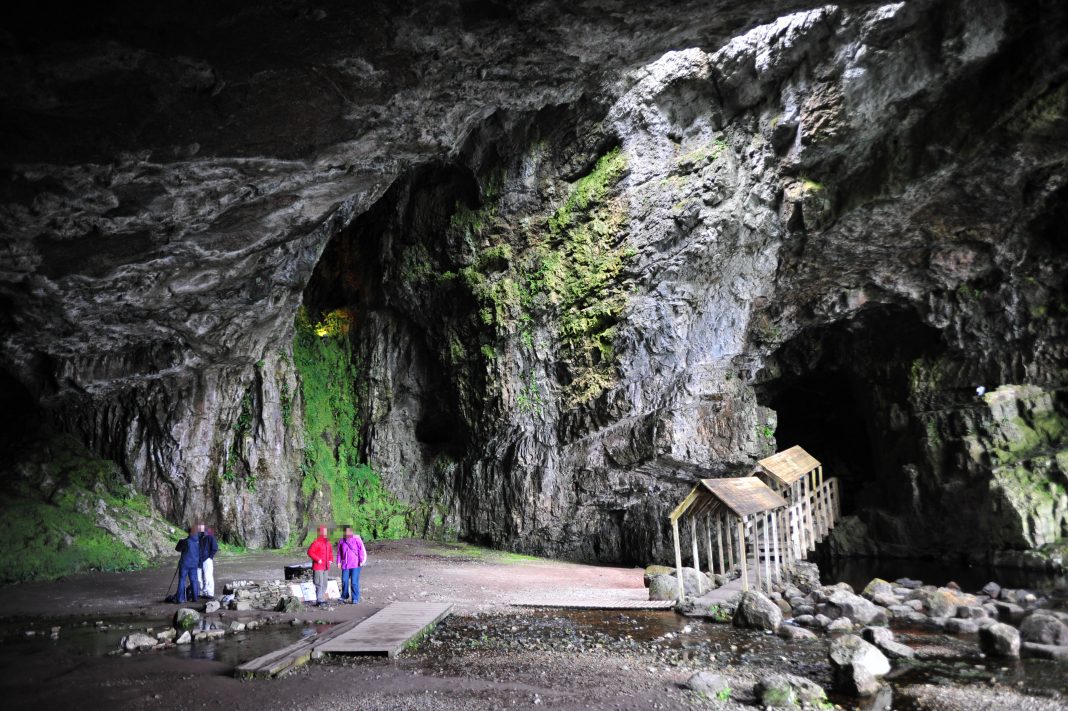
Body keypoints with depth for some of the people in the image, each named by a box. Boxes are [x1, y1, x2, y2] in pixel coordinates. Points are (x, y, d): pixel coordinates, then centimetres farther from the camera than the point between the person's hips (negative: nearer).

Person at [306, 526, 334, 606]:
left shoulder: (327, 542, 13)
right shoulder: (316, 542, -13)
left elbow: (330, 551, 27)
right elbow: (310, 552, -17)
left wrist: (331, 559, 13)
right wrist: (318, 559, -19)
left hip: (326, 567, 8)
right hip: (318, 567, -8)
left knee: (324, 584, 12)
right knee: (319, 584, -9)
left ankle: (322, 599, 20)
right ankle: (319, 600, -6)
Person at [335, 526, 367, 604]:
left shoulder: (357, 539, -8)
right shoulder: (341, 540, 4)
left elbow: (362, 550, -9)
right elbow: (339, 552, 13)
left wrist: (361, 561, -12)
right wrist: (339, 562, 7)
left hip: (355, 565, -4)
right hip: (345, 565, 4)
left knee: (354, 582, -6)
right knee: (344, 581, 4)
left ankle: (355, 599, 3)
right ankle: (344, 597, 25)